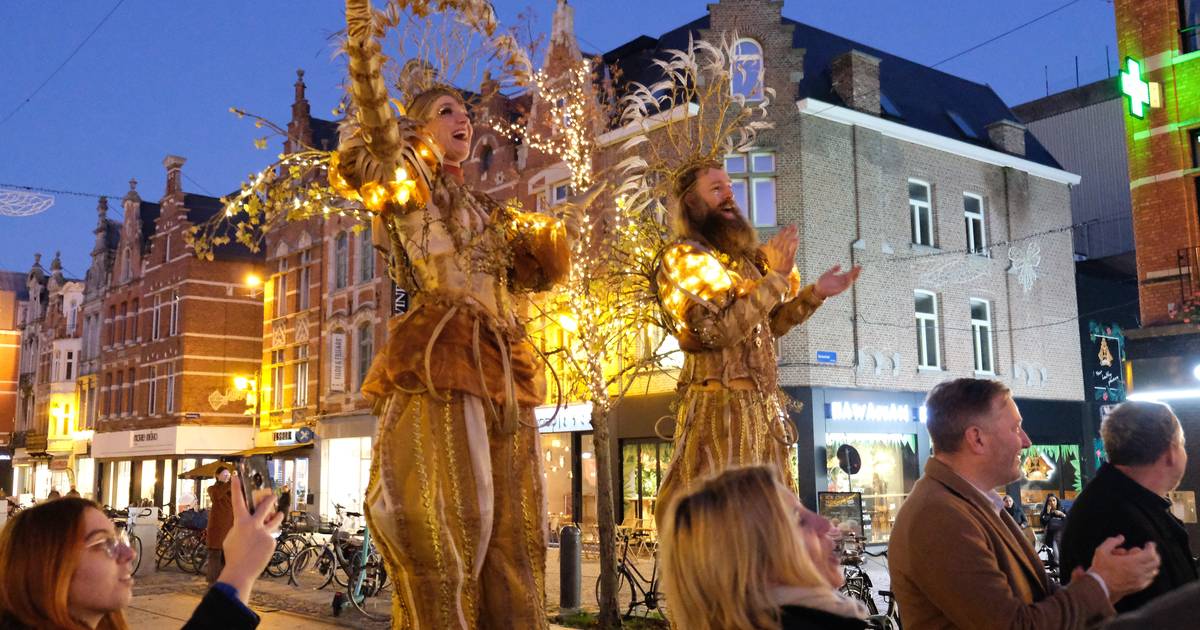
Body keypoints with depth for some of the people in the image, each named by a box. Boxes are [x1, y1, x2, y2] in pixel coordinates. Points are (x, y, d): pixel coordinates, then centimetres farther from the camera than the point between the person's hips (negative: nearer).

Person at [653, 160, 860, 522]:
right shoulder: (683, 258, -9)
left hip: (760, 407, 8)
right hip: (720, 407, -8)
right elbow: (718, 329, -22)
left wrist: (816, 293, 10)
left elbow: (769, 325, 21)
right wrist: (776, 276, -19)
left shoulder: (740, 255, 17)